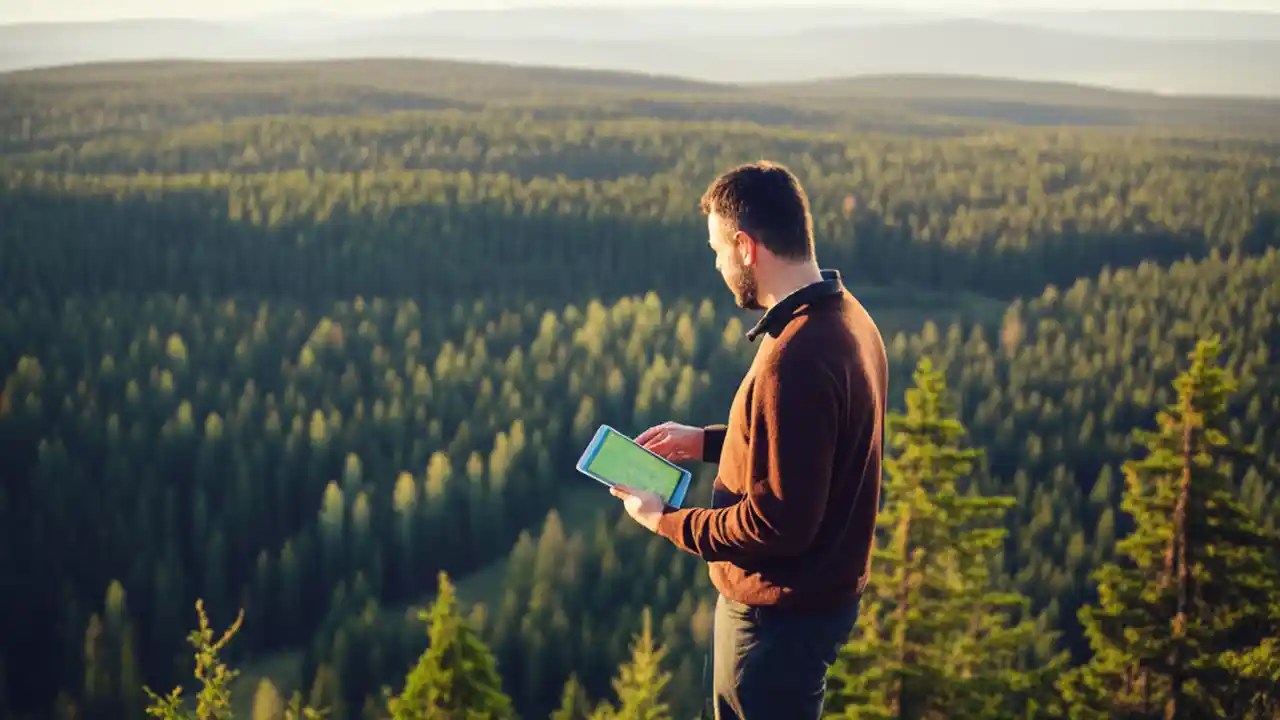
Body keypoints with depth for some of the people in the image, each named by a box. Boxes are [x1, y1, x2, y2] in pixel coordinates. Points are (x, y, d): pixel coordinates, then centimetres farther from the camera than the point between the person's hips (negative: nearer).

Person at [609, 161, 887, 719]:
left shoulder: (796, 358, -30)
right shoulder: (843, 316, 1)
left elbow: (779, 523, -28)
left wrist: (666, 521, -15)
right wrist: (708, 441, 11)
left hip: (782, 610, -10)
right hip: (821, 588, 10)